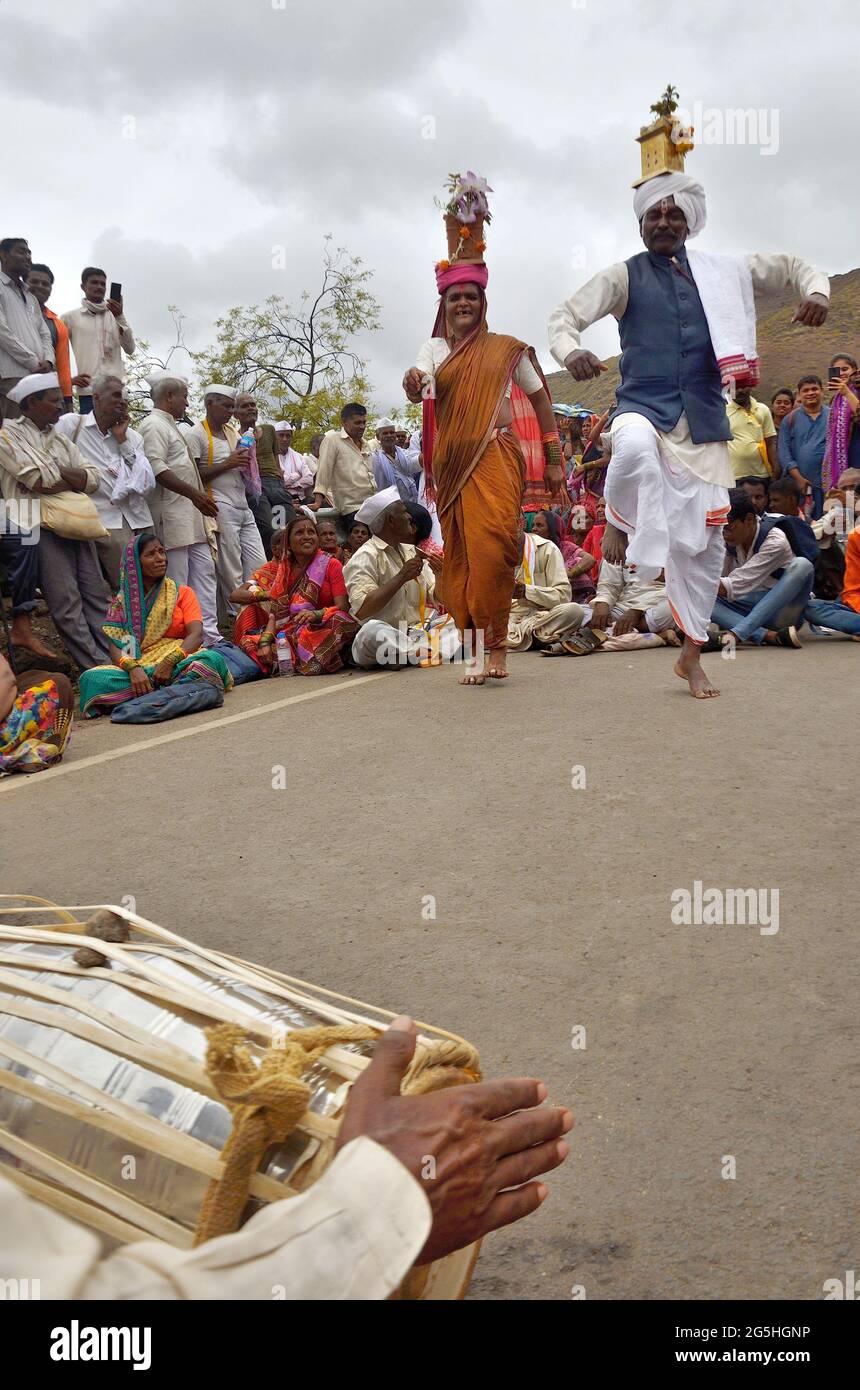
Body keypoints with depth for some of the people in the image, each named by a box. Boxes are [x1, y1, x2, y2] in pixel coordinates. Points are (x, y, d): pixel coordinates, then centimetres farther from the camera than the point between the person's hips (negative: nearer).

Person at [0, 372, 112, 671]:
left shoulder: (61, 440, 21)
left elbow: (93, 479, 9)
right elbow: (41, 482, -13)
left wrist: (56, 472, -5)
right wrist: (75, 481, 1)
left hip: (76, 523, 7)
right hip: (42, 526, -7)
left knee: (96, 594, 2)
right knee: (66, 601, -10)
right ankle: (96, 668, -11)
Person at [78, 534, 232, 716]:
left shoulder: (182, 593, 12)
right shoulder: (123, 599, 13)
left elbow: (197, 634, -3)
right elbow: (115, 646, 1)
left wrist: (170, 660, -22)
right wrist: (132, 667, -22)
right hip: (140, 664, 1)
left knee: (214, 659, -32)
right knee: (91, 678, -28)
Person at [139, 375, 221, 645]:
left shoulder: (169, 425, 22)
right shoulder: (154, 425, -11)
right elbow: (156, 467, -22)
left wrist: (200, 497, 23)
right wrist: (194, 494, -25)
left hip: (191, 516, 11)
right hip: (171, 516, -11)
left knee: (204, 572, 9)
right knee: (176, 581, -6)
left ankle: (209, 633, 11)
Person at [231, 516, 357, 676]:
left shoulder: (331, 565, 2)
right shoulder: (284, 568, 12)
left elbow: (342, 606, -10)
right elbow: (276, 612, 4)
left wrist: (316, 614, -30)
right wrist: (265, 642, -15)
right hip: (292, 630, 3)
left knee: (339, 621, -36)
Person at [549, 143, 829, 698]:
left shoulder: (722, 272, 10)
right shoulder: (624, 276, 4)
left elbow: (793, 266, 19)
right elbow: (566, 317, -4)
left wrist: (815, 290, -4)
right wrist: (571, 351, -27)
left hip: (704, 421, 3)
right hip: (644, 407, -3)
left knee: (703, 538, 3)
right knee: (635, 449, -42)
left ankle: (692, 657, 17)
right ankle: (619, 524, -10)